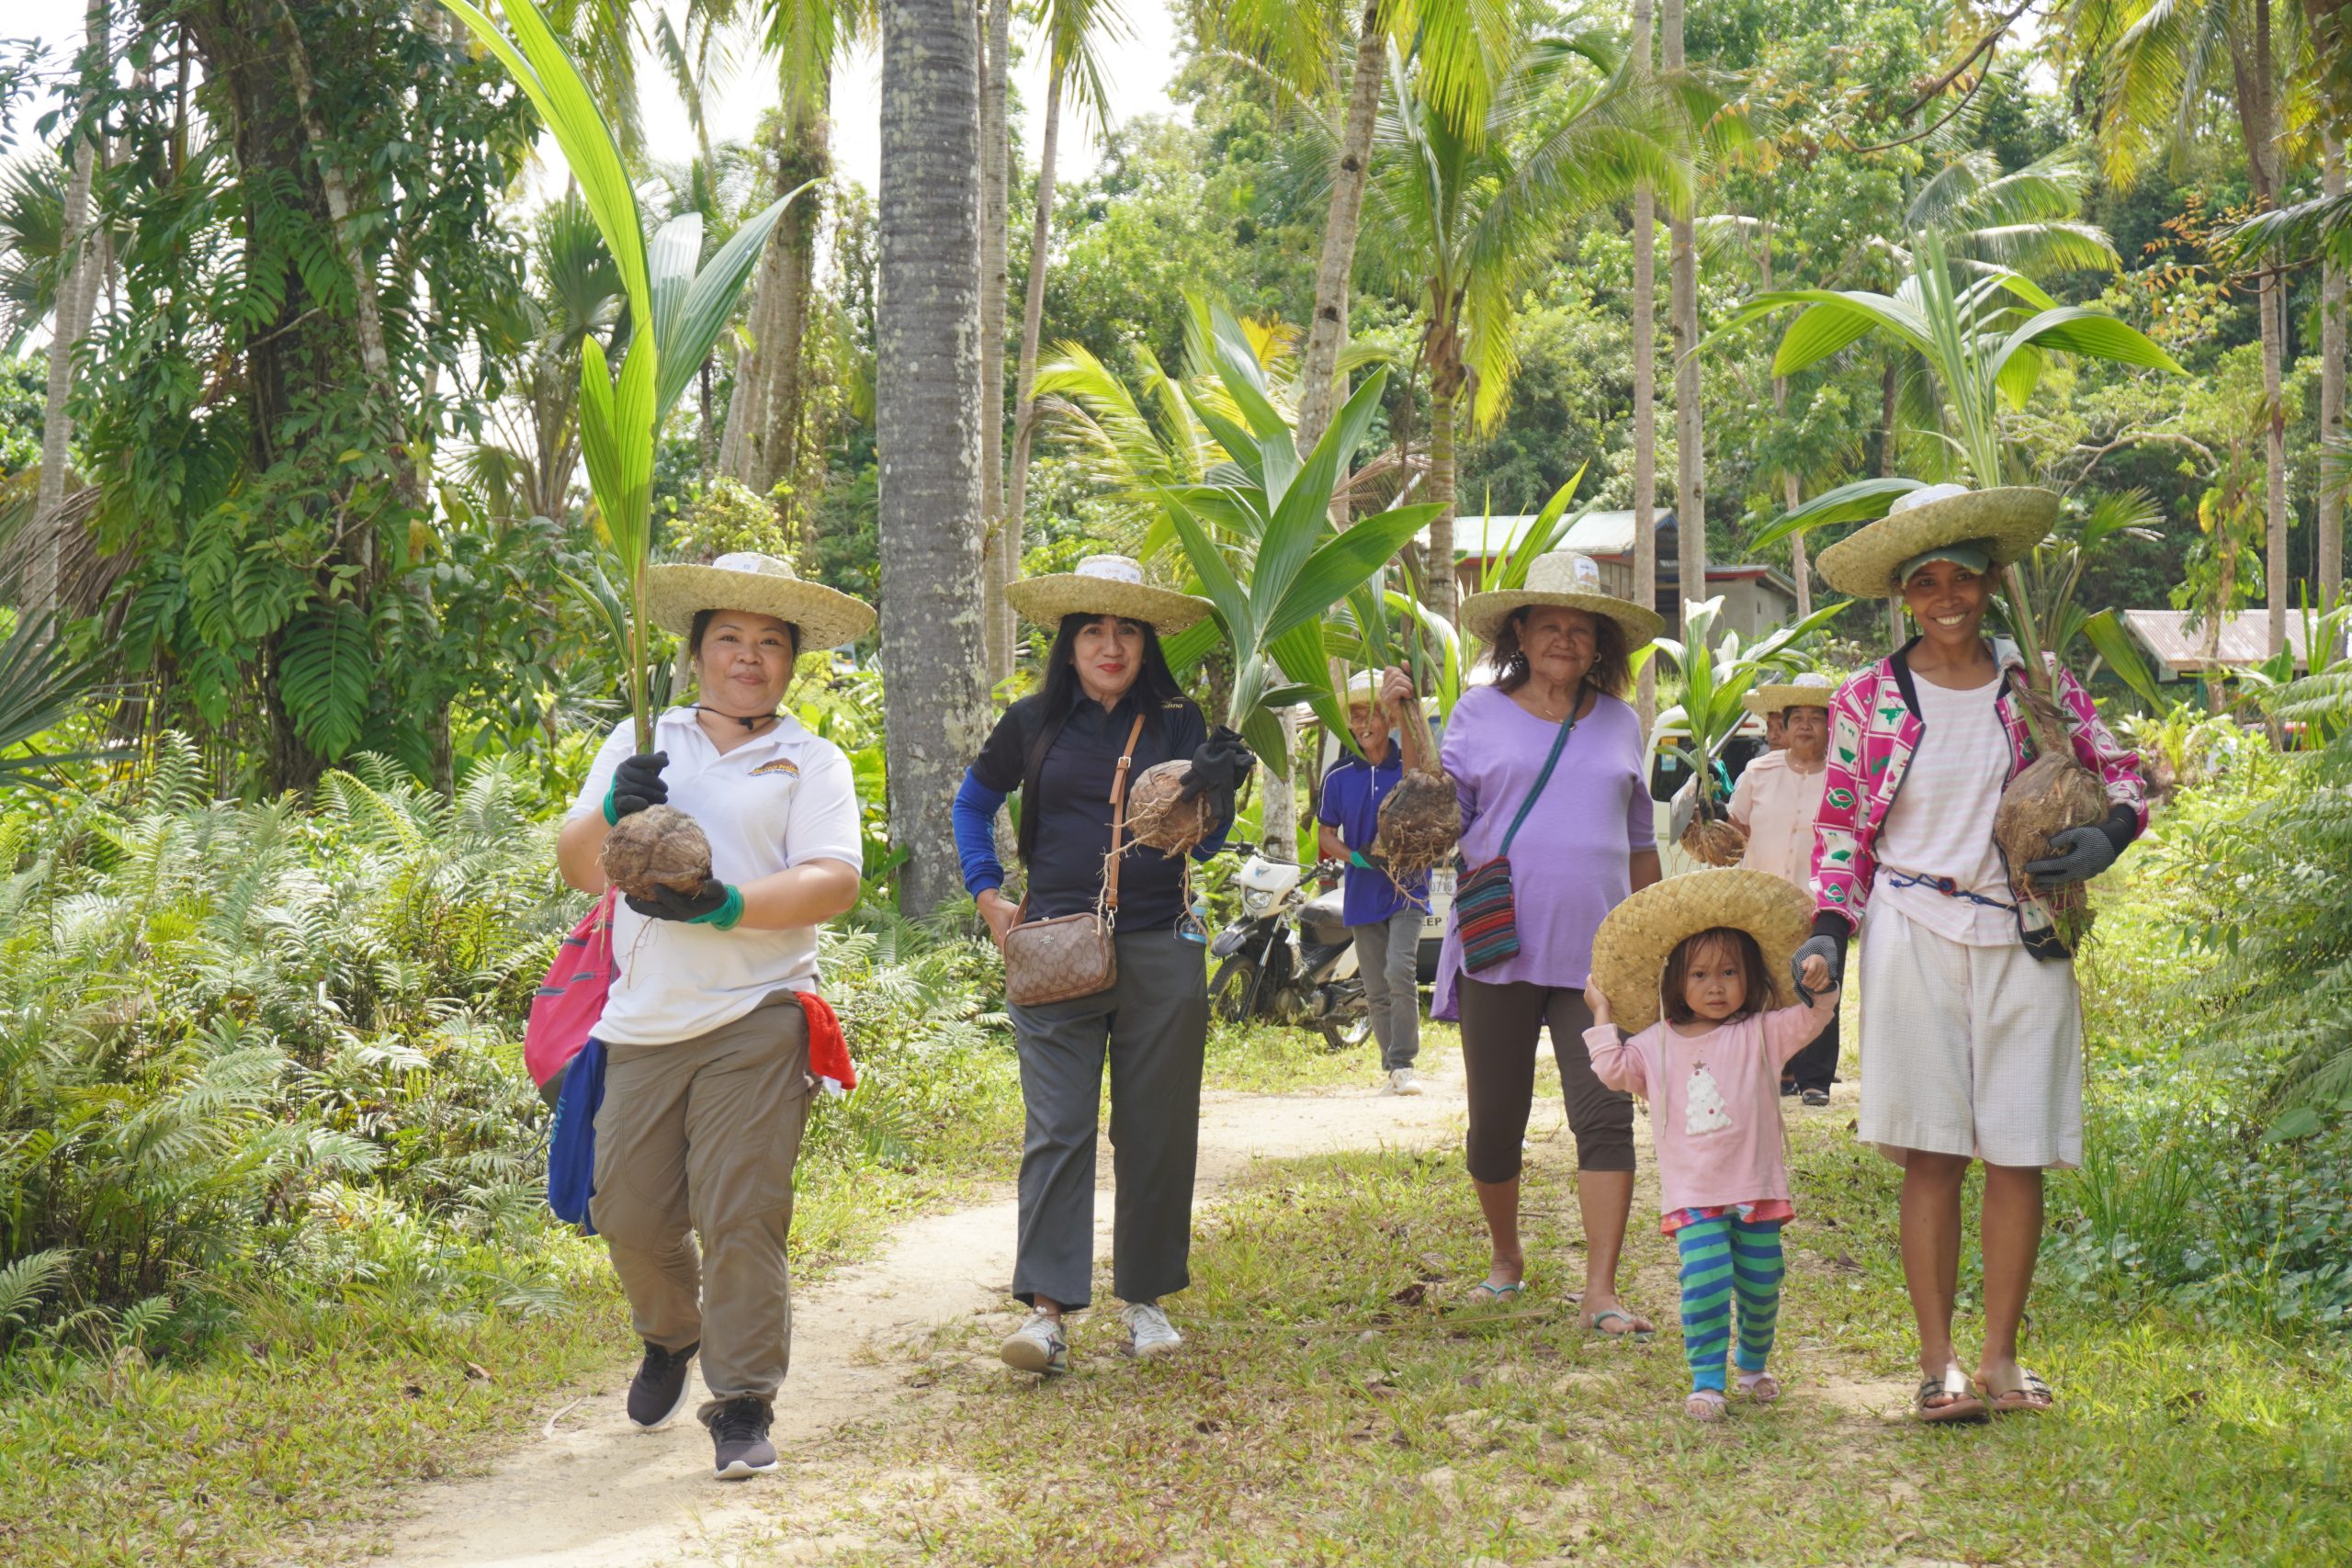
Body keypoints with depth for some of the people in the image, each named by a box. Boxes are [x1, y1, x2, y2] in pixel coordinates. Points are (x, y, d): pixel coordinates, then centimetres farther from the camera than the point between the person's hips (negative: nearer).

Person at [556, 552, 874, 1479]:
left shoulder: (812, 762, 9)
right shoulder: (640, 745, 16)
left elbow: (834, 884, -6)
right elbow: (578, 870, 10)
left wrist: (724, 906, -20)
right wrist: (612, 813, -12)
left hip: (755, 1018, -3)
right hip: (643, 1021, 3)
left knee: (739, 1214, -9)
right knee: (630, 1212, 5)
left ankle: (743, 1408, 0)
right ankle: (670, 1337, 35)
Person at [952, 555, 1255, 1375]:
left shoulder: (1176, 723, 6)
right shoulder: (1034, 724, 6)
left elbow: (1202, 845, 3)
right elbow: (972, 804, 22)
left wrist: (1216, 789, -17)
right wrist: (988, 894, 11)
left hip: (1160, 952, 1)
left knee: (1155, 1130, 6)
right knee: (1056, 1130, -6)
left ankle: (1145, 1298, 18)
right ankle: (1046, 1307, -6)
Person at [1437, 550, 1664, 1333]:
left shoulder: (1619, 723, 12)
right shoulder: (1481, 712, 6)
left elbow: (1639, 841, 19)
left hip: (1595, 952, 1)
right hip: (1497, 949, -1)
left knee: (1606, 1114, -10)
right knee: (1495, 1119, 8)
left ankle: (1600, 1291, -8)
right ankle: (1505, 1256, 31)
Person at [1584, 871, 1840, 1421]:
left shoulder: (1761, 1034, 2)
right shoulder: (1657, 1044, 7)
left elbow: (1808, 1019, -8)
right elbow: (1614, 1069, 3)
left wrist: (1818, 985, -28)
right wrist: (1602, 1015, 6)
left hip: (1757, 1188, 0)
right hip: (1692, 1195, 0)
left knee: (1760, 1285, 8)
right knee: (1704, 1282, -15)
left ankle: (1753, 1364, 33)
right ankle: (1706, 1380, -9)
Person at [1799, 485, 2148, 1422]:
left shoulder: (2039, 685, 6)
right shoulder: (1867, 700, 3)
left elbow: (2121, 771, 13)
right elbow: (1841, 828, 8)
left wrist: (2105, 839, -8)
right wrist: (1828, 934, -4)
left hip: (2023, 941, 2)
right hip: (1915, 939, -1)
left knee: (2019, 1152, 2)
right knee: (1932, 1154, -2)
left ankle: (2000, 1359, 12)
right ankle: (1937, 1364, 4)